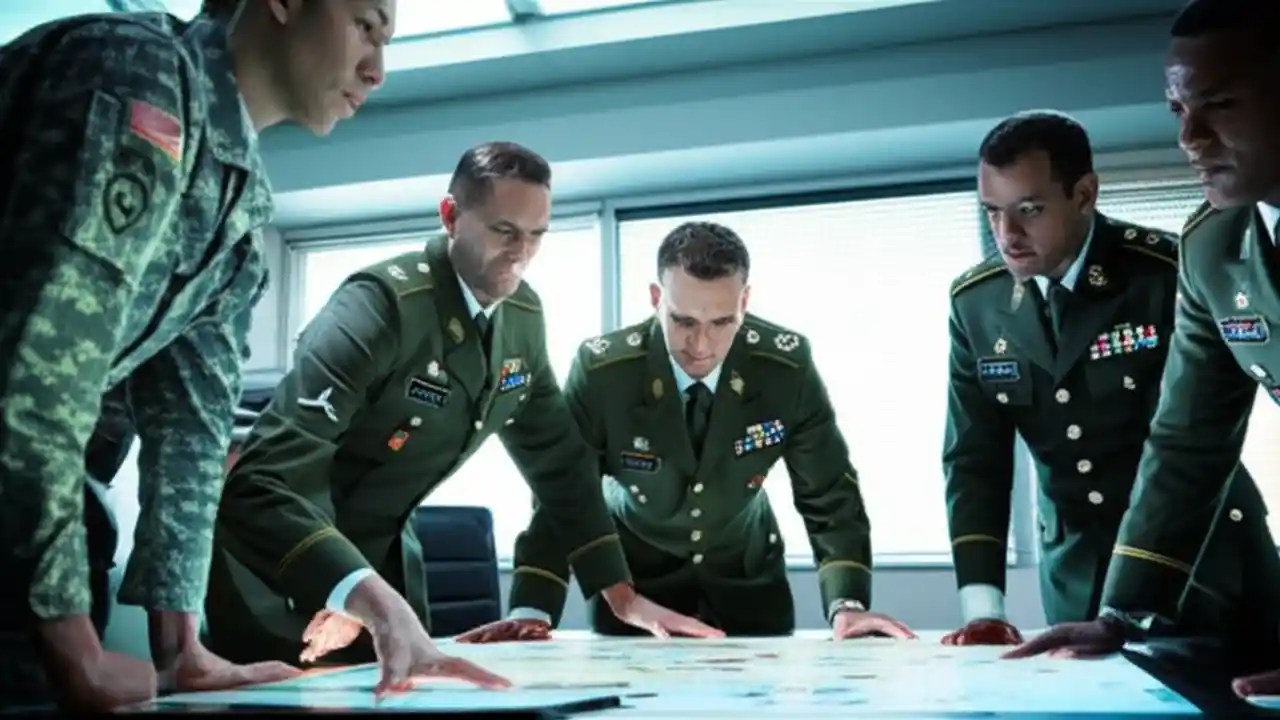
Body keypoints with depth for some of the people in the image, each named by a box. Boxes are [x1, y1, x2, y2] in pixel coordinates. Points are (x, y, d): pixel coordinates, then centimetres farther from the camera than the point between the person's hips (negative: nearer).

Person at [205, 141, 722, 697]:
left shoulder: (523, 316, -6)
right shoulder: (381, 304, -30)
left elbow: (557, 457, 6)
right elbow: (261, 483, -41)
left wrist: (622, 594, 0)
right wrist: (379, 608, -56)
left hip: (382, 550, 6)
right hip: (282, 566, -6)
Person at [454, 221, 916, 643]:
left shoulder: (787, 365, -22)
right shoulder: (601, 369, -25)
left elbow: (829, 495, -15)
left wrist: (846, 603, -30)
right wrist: (531, 612, -33)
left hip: (747, 580, 1)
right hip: (634, 582, -1)